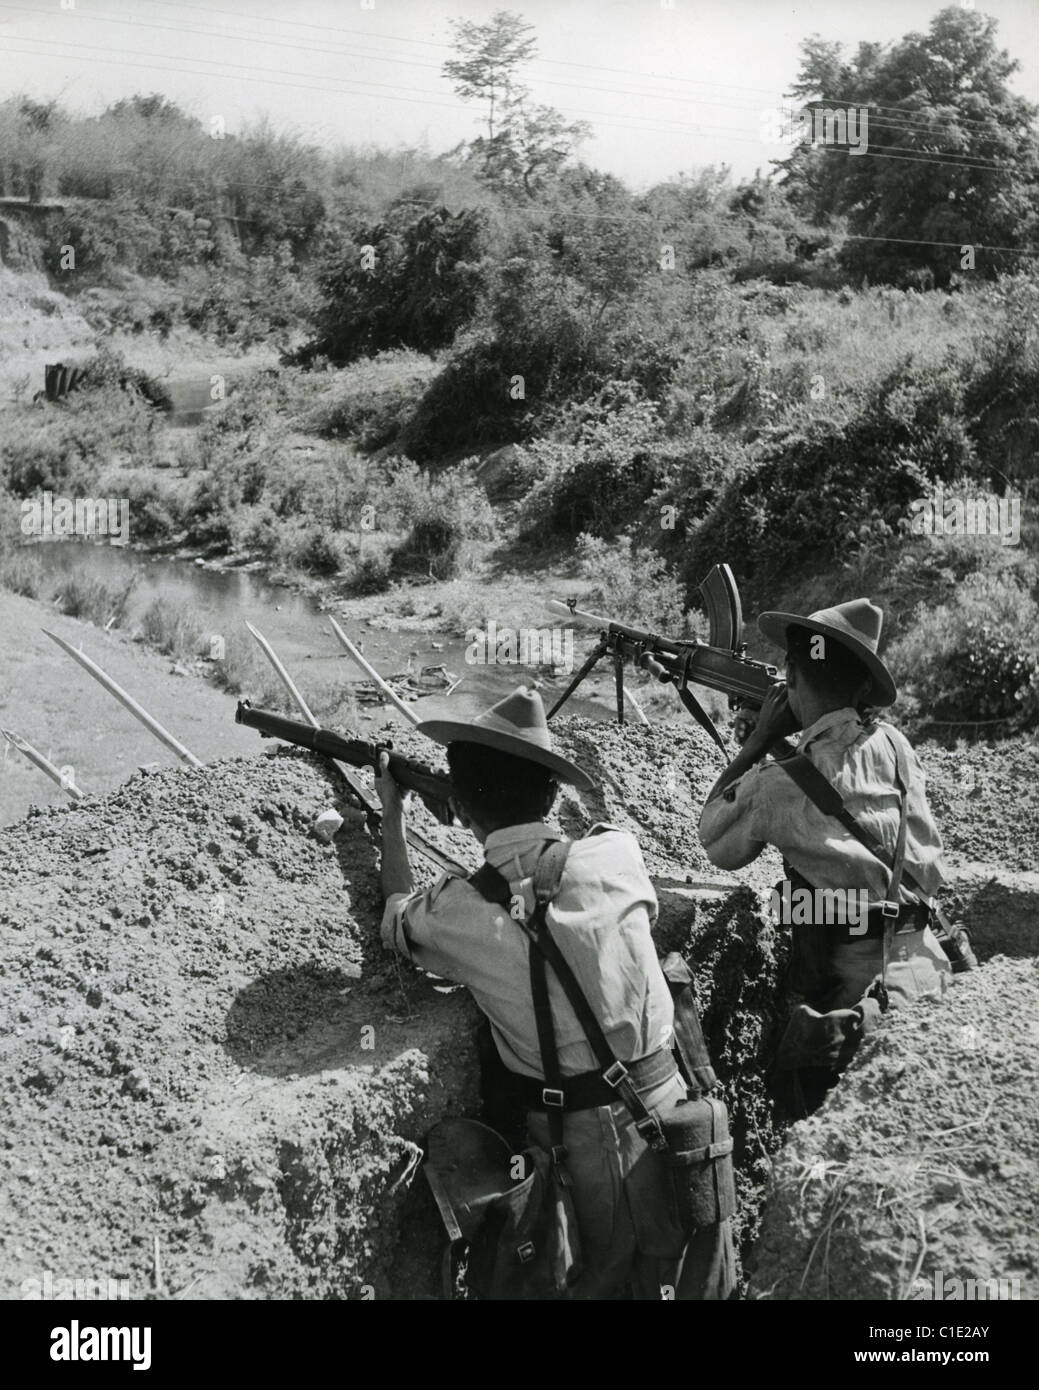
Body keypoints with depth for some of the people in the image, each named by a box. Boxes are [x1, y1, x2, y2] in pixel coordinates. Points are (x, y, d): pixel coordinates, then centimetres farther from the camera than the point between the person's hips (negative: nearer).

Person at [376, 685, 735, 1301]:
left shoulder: (457, 913, -12)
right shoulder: (617, 853, -10)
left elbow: (400, 911, 14)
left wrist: (393, 813, 27)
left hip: (572, 1136, -1)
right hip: (666, 1106, 1)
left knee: (610, 1280, 19)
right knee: (705, 1280, 17)